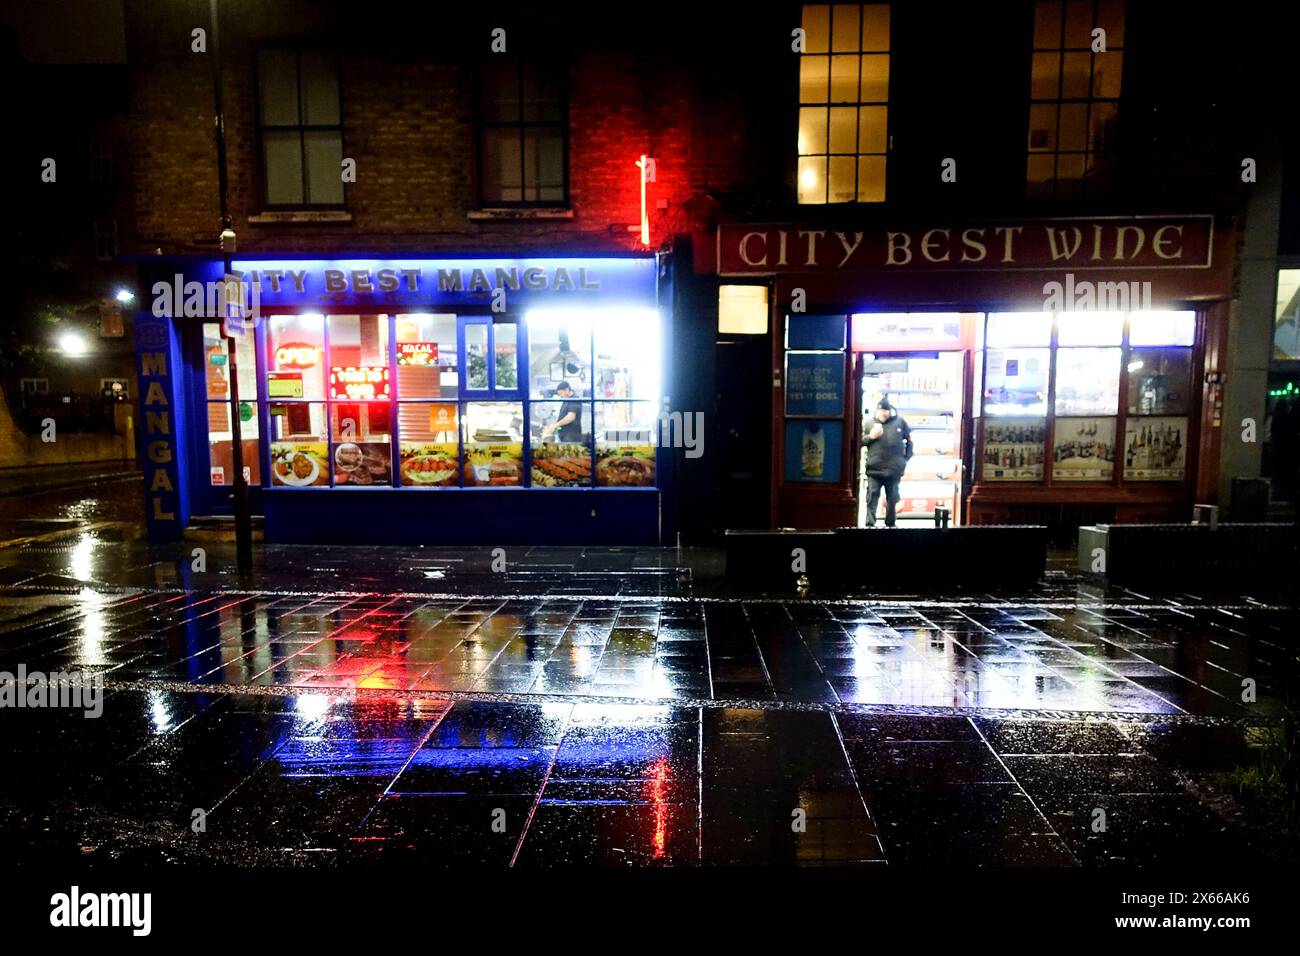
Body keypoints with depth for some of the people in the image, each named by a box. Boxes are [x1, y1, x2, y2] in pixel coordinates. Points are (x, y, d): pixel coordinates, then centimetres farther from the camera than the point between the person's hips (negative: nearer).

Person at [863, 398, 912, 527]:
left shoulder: (900, 422, 5)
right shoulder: (870, 423, 3)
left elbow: (909, 440, 14)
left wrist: (906, 457, 8)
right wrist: (870, 437, -13)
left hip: (894, 469, 1)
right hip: (874, 468, -1)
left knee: (892, 499, 12)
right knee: (872, 497, -5)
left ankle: (890, 524, 25)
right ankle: (870, 524, -4)